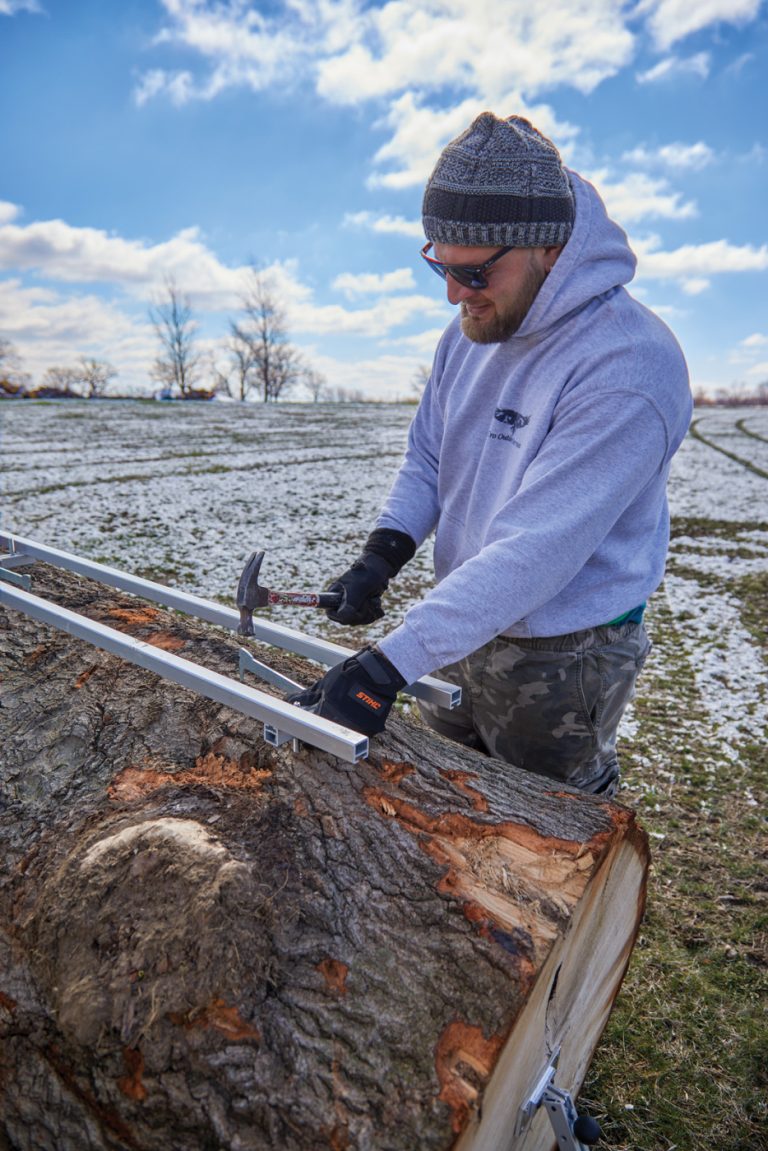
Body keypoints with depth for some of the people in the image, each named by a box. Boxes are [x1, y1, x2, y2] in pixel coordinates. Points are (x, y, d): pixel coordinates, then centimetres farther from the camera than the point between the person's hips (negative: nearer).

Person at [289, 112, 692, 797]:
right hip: (466, 628, 7)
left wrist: (389, 666, -35)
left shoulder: (628, 366, -28)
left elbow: (533, 551, -34)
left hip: (559, 658, -6)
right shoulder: (470, 333, -1)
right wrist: (384, 553, -14)